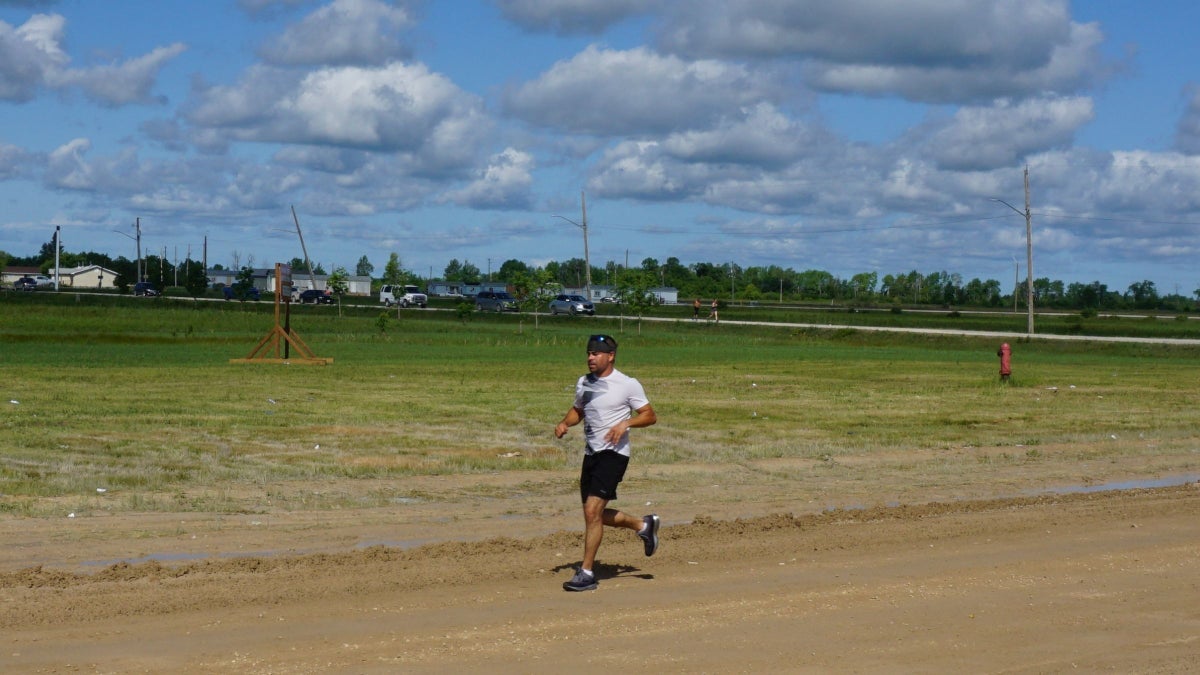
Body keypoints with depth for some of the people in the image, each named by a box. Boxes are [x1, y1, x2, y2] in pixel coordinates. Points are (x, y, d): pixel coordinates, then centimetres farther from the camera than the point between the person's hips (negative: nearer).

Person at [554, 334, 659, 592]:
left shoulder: (627, 384, -7)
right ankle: (643, 525, 36)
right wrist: (564, 423, 5)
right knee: (594, 514, 13)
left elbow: (650, 415, -4)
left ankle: (587, 572, -10)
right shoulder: (583, 383, 11)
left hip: (614, 453, -8)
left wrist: (626, 423, -21)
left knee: (593, 511, -17)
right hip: (591, 454, 8)